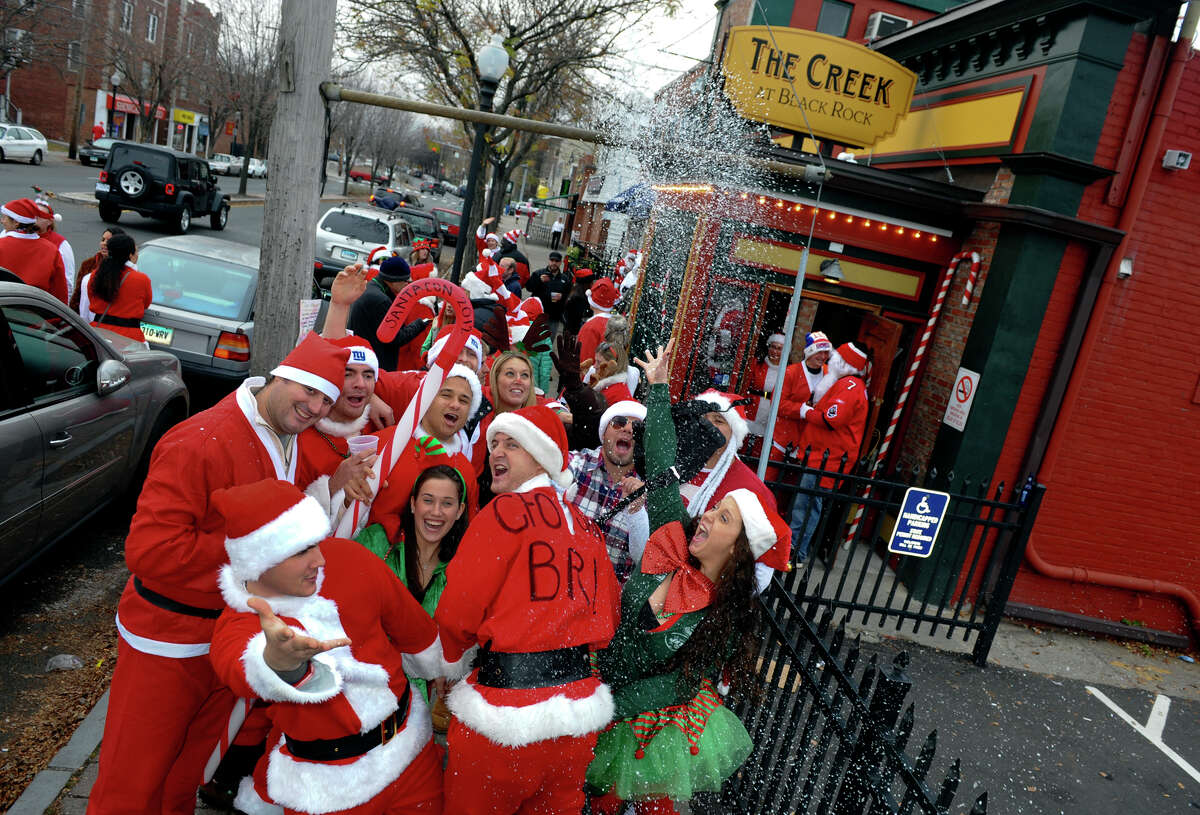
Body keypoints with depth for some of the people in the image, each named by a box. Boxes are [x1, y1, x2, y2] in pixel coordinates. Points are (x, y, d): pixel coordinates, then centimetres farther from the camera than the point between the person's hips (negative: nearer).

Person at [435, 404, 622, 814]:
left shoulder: (507, 510, -11)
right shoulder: (584, 525, 8)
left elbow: (456, 613, -11)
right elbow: (608, 615, 13)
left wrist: (447, 659, 8)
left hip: (506, 711, -6)